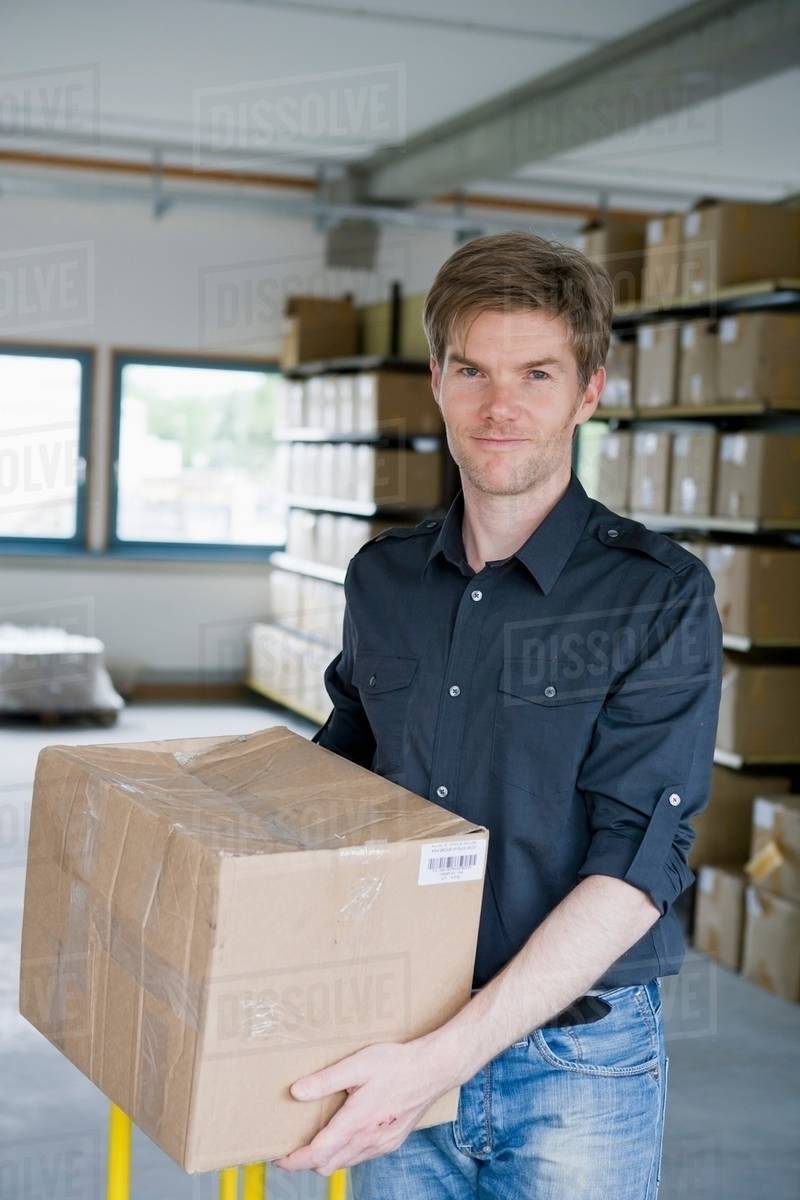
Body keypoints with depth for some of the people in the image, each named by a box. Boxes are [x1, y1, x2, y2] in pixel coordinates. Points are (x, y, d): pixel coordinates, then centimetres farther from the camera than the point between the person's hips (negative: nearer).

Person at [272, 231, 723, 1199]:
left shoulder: (660, 597, -11)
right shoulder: (383, 578, 3)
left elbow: (638, 863, -18)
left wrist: (448, 1055, -25)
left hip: (576, 1068, -4)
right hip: (395, 1049, 4)